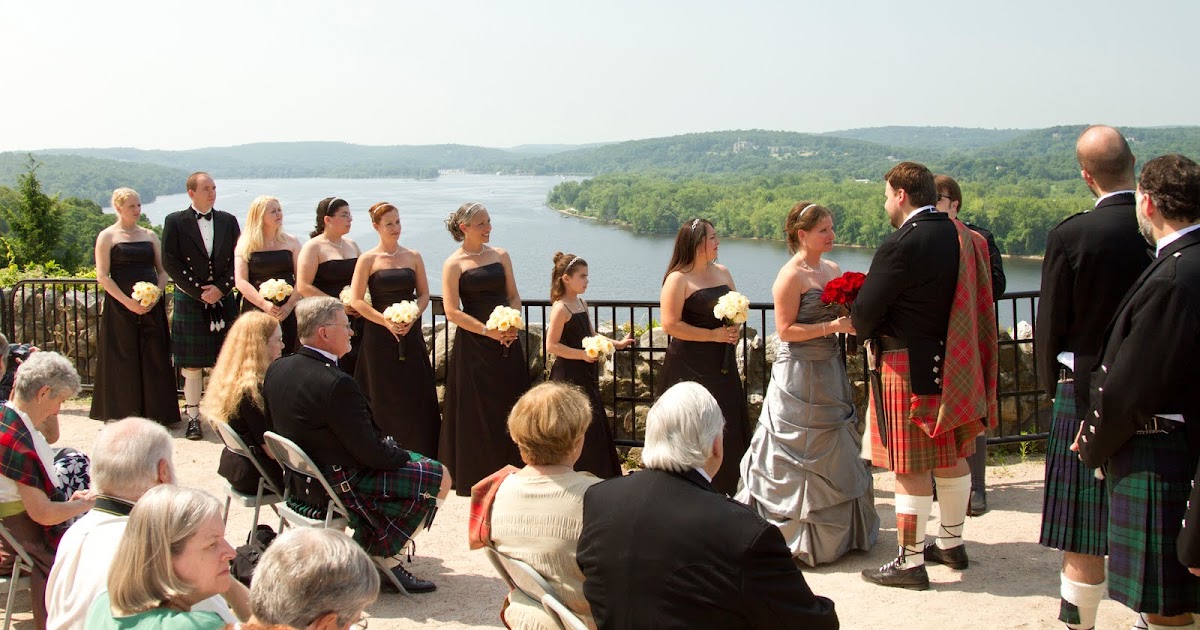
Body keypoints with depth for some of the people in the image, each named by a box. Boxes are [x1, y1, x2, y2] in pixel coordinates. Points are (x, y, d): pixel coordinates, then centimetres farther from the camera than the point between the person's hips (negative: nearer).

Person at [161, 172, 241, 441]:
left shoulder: (228, 221, 9)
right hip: (189, 301, -2)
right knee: (192, 364, 0)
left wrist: (221, 288, -7)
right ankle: (193, 417, 7)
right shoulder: (175, 222, 0)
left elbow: (238, 260, 8)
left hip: (223, 300, 2)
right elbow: (170, 262, -5)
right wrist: (199, 292, -9)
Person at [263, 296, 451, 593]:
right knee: (438, 478, 0)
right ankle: (379, 555, 8)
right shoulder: (336, 384, -29)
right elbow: (370, 452, -23)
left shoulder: (277, 369, -2)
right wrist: (403, 456, -1)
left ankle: (368, 548, 23)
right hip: (342, 487, -9)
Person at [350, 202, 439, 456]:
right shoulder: (368, 259, -1)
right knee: (384, 399, 0)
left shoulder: (413, 257, 8)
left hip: (411, 334, 3)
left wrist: (411, 318, -8)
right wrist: (386, 321, -14)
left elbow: (424, 294, 10)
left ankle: (421, 456, 8)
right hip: (380, 337, -3)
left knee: (416, 395, 1)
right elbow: (356, 300, -4)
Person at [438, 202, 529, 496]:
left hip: (506, 342, 4)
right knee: (476, 411, 1)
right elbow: (452, 311, -10)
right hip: (473, 344, -4)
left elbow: (514, 296, 12)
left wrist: (511, 323, -8)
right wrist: (488, 331, -15)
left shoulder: (500, 255, 9)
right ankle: (478, 476, 10)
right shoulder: (454, 264, -4)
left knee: (509, 406, 6)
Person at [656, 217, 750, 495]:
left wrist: (734, 328, -1)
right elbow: (671, 324, -16)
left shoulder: (722, 272, 11)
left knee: (729, 428, 7)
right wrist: (713, 335, -16)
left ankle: (726, 490, 17)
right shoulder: (678, 279, -10)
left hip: (722, 365, 7)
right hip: (691, 366, -7)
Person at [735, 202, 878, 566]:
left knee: (835, 453, 14)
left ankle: (838, 531, 27)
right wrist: (832, 326, -22)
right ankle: (793, 535, 12)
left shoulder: (833, 270, 9)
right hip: (800, 375, -8)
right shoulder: (791, 276, -14)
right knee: (800, 455, 0)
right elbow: (786, 330, -17)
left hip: (830, 372, 8)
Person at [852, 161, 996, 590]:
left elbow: (865, 312, -19)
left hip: (909, 367, -8)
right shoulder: (962, 236, 5)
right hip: (953, 363, 8)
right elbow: (975, 300, 12)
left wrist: (863, 329, 6)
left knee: (910, 469, 0)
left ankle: (910, 562, 9)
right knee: (951, 456, 19)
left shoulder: (901, 245, -20)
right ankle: (951, 543, 34)